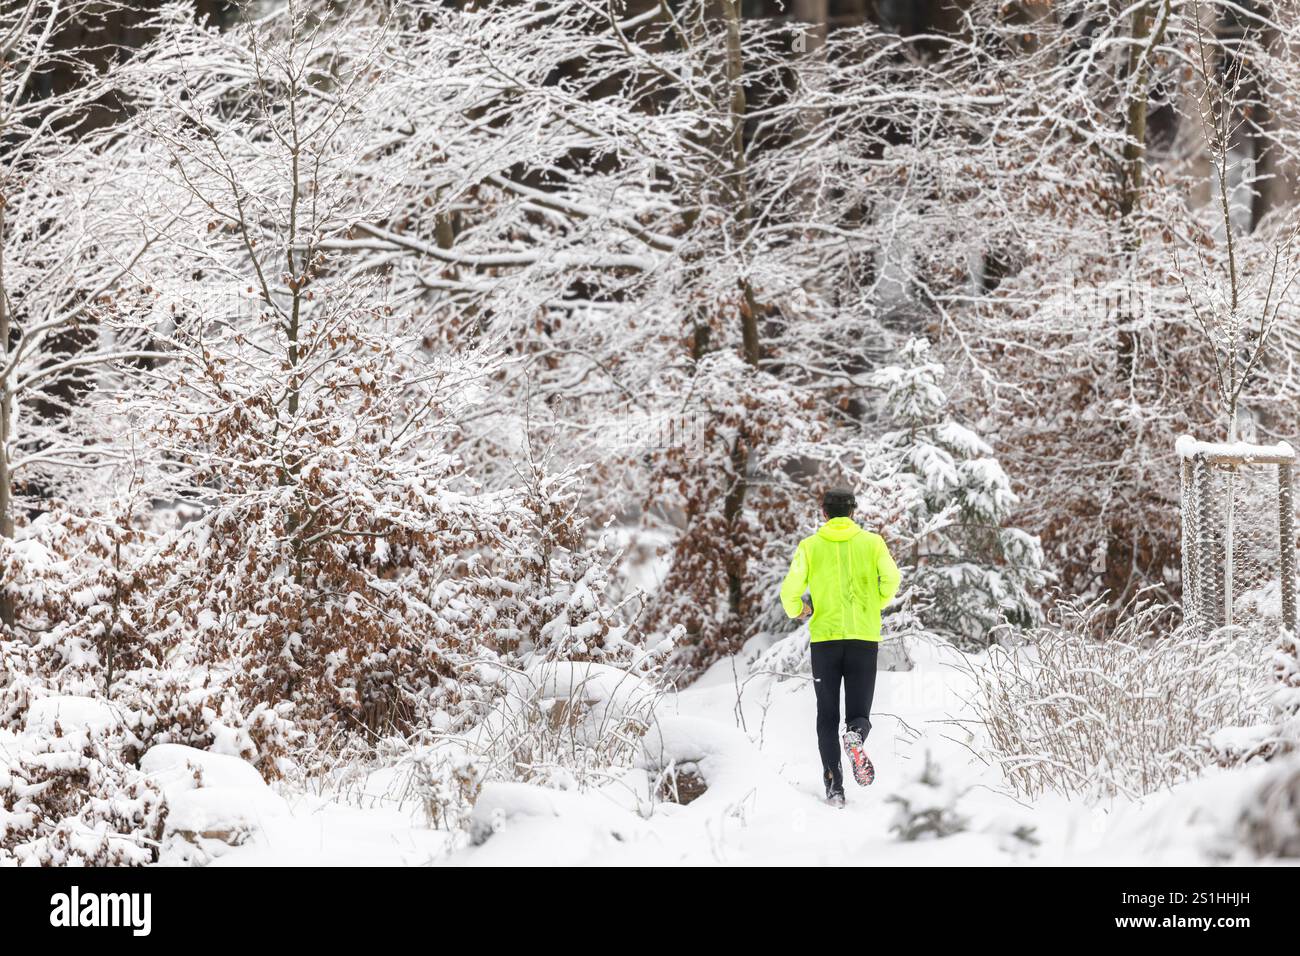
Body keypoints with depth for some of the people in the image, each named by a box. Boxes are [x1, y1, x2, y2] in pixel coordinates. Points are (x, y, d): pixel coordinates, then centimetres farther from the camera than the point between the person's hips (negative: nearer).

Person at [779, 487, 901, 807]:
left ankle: (834, 785, -4)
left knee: (827, 717, 10)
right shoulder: (872, 542, 6)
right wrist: (877, 604, 12)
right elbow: (891, 577, -8)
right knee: (859, 713, 9)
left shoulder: (809, 546, 5)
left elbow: (790, 589, -4)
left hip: (824, 638, 0)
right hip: (864, 637, 0)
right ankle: (856, 737, -28)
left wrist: (796, 610, 18)